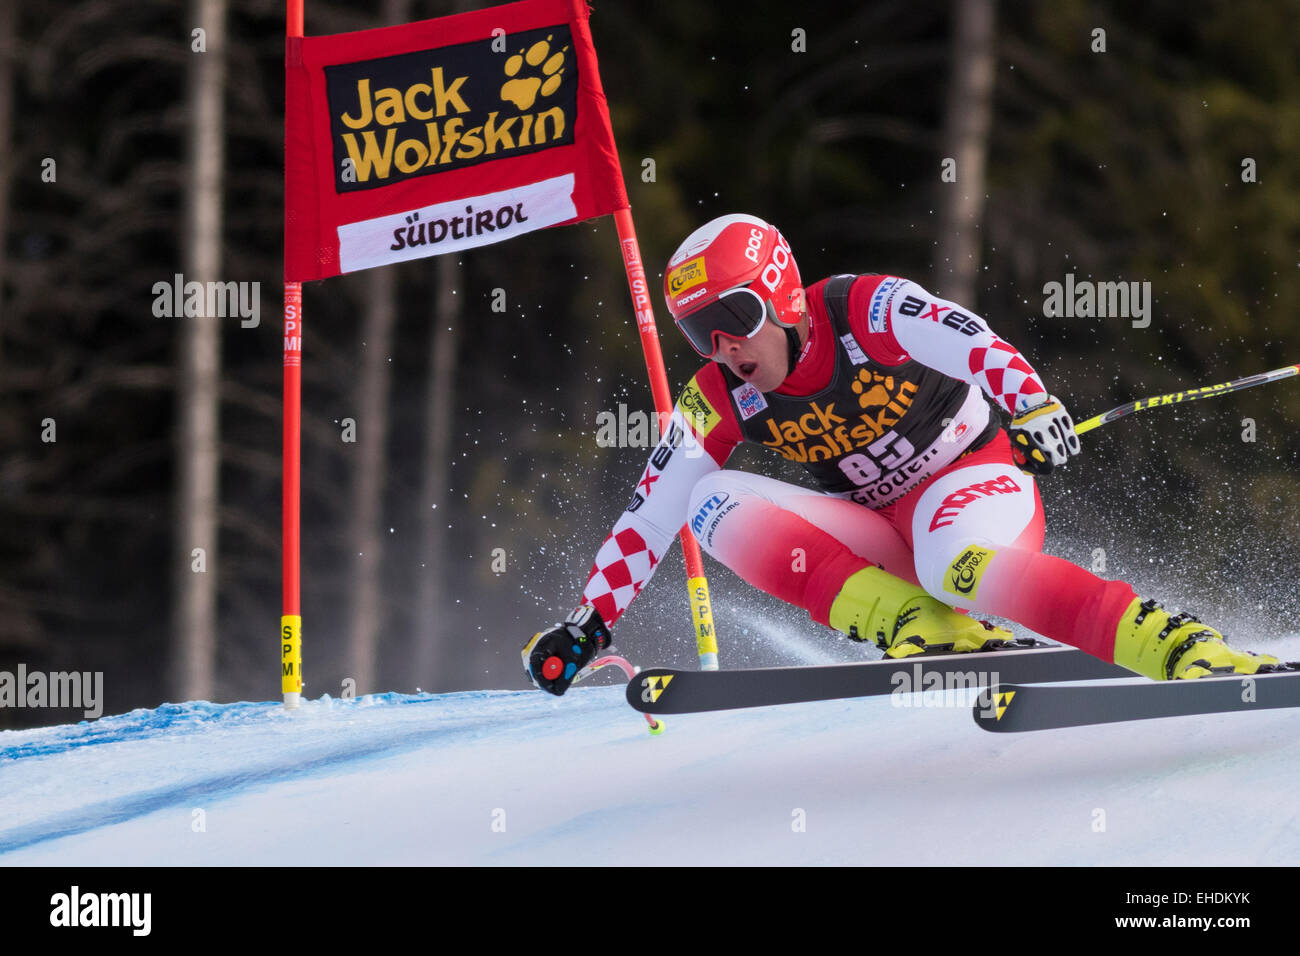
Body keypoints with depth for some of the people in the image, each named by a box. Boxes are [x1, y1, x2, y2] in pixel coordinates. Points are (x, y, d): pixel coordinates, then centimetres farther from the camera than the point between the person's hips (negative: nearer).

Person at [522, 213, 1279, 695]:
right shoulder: (720, 401, -3)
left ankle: (1179, 647, -47)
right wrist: (590, 621, -3)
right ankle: (922, 631, -28)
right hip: (883, 533, 6)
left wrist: (1035, 406, -49)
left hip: (975, 478, -6)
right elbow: (650, 515, 1)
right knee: (715, 503, -16)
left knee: (959, 559, -42)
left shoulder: (868, 312, -17)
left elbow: (980, 347, -30)